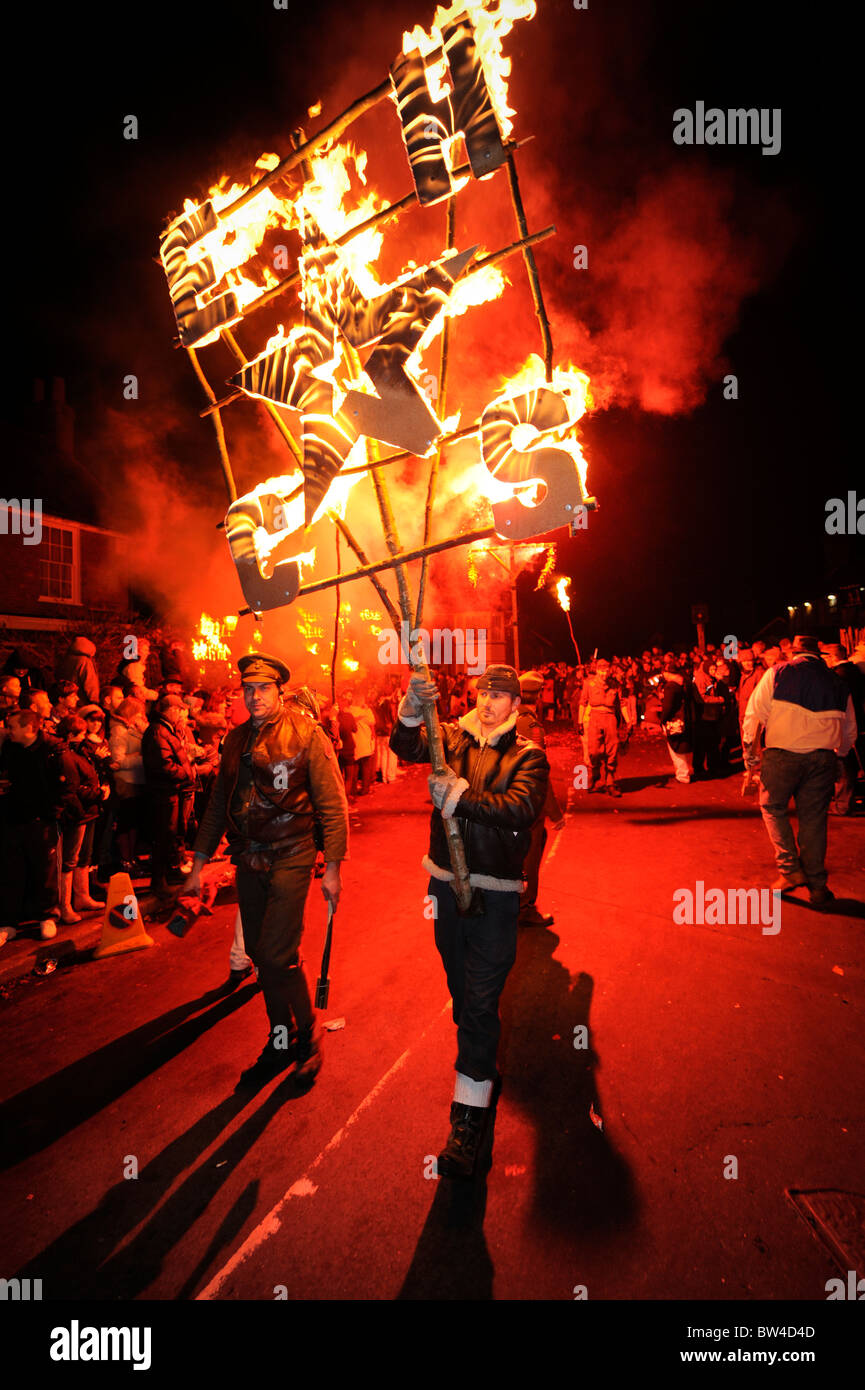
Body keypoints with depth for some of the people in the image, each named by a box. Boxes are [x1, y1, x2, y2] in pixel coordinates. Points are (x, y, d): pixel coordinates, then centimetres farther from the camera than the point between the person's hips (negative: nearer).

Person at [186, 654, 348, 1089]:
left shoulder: (307, 734, -9)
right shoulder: (236, 739, 8)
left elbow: (333, 804, -8)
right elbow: (218, 805, 15)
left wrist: (332, 868, -10)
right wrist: (198, 865, 15)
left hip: (290, 859, -6)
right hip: (249, 862, 6)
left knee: (277, 957, -10)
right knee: (261, 957, 12)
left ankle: (307, 1040, 14)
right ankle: (281, 1041, 30)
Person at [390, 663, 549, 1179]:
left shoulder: (528, 757, -3)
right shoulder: (452, 738, 5)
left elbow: (523, 807, -21)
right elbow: (407, 748, -13)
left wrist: (460, 799, -29)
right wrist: (411, 713, -33)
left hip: (495, 891, -4)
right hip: (447, 884, 4)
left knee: (481, 998, -3)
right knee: (460, 987, 21)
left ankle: (469, 1116, 6)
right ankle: (482, 1062, 45)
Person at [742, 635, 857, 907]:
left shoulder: (777, 673, 2)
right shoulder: (837, 682, 12)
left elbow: (754, 713, -3)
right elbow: (849, 731, 20)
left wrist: (749, 750, 7)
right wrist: (837, 754, 36)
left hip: (783, 752, -3)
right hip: (823, 757, 3)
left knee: (773, 808, 15)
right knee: (814, 818, 10)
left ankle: (790, 868, 6)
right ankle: (817, 887, 16)